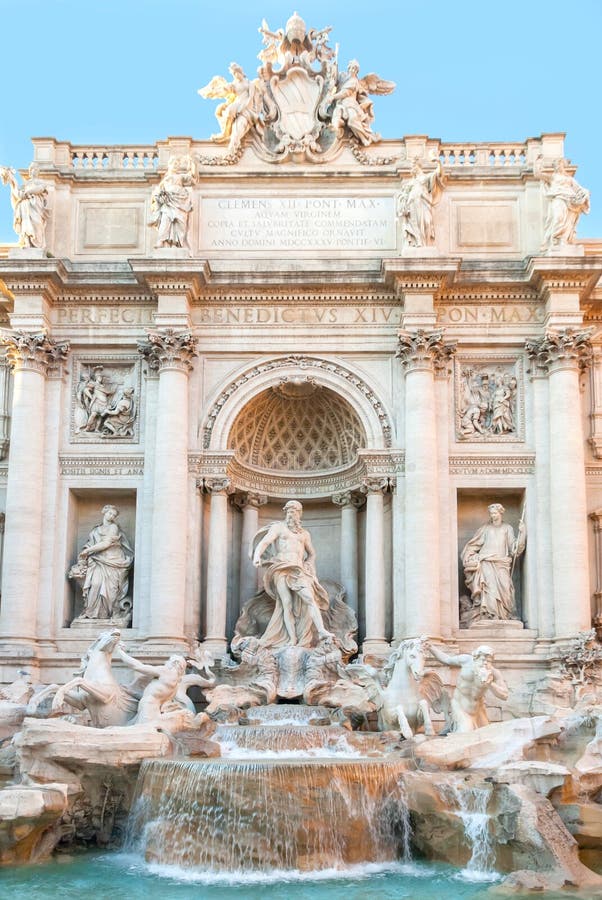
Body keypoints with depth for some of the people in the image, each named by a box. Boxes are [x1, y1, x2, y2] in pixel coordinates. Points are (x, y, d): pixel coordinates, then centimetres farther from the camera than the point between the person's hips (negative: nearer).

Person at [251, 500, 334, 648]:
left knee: (310, 598, -19)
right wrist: (257, 556, -21)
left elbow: (312, 553, 37)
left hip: (298, 569, 3)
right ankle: (292, 639, -19)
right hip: (281, 568, -3)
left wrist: (308, 567, 19)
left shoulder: (304, 533, 25)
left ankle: (321, 631, -32)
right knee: (287, 603, -15)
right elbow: (264, 542, -2)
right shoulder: (278, 527, 14)